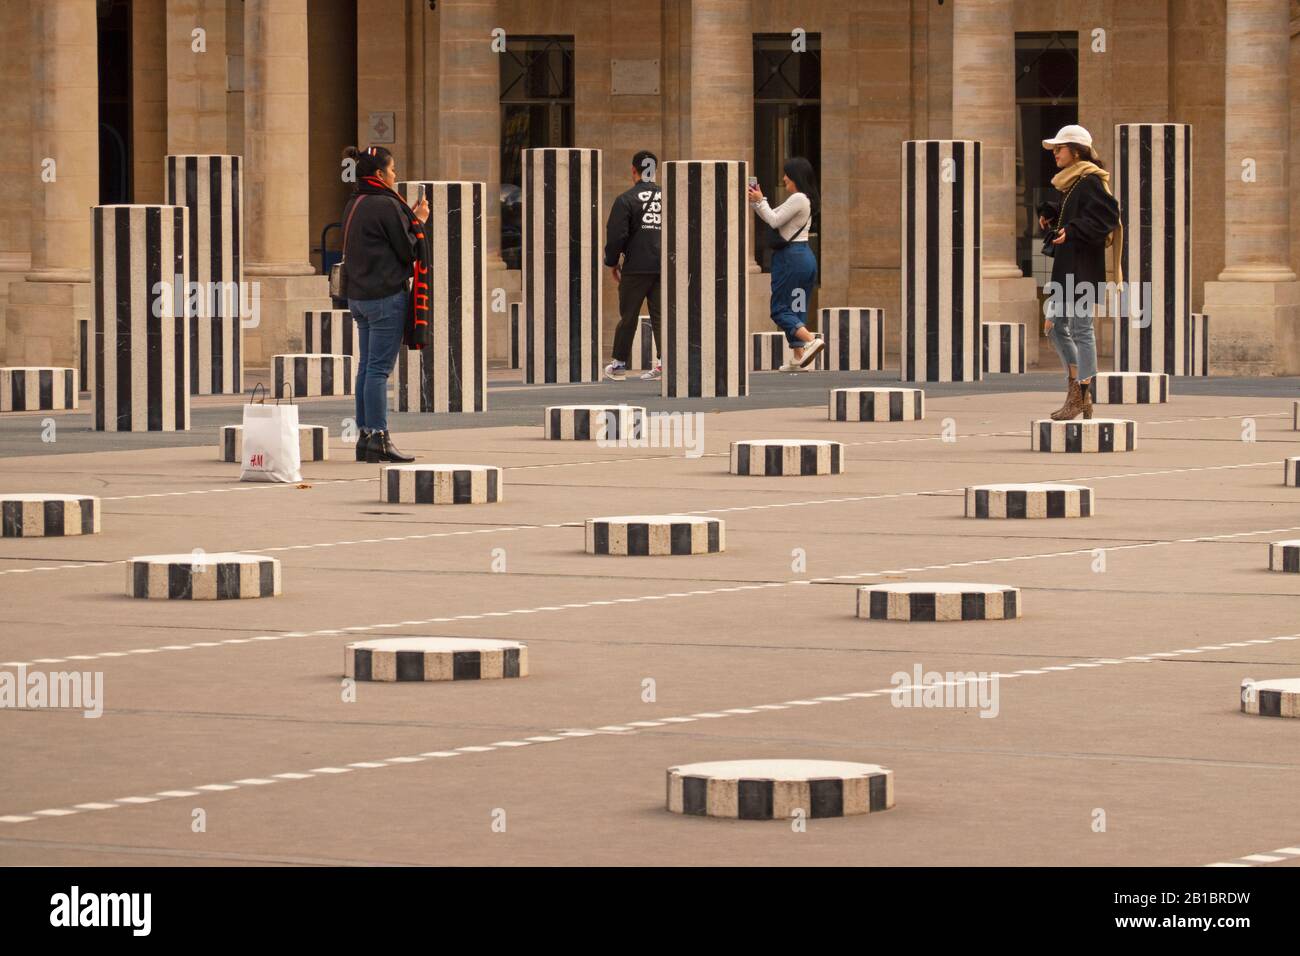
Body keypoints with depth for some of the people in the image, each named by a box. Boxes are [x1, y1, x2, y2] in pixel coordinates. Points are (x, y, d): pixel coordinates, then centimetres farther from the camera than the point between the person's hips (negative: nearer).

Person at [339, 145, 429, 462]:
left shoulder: (353, 205, 12)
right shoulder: (386, 205, -14)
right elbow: (408, 251, -11)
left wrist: (410, 219, 14)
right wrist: (418, 221, 5)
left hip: (359, 296, 9)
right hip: (387, 296, -9)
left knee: (366, 367, 11)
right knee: (379, 368, -7)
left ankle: (365, 436, 14)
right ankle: (379, 439, -6)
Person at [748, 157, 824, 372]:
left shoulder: (798, 199, -14)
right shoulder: (806, 200, 17)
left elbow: (774, 220, -14)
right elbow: (775, 219, 20)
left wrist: (760, 201, -4)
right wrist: (755, 202, 12)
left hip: (790, 256, -10)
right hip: (806, 256, 10)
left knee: (780, 308, -7)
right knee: (798, 308, 10)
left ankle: (811, 340, -24)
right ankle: (799, 357, 7)